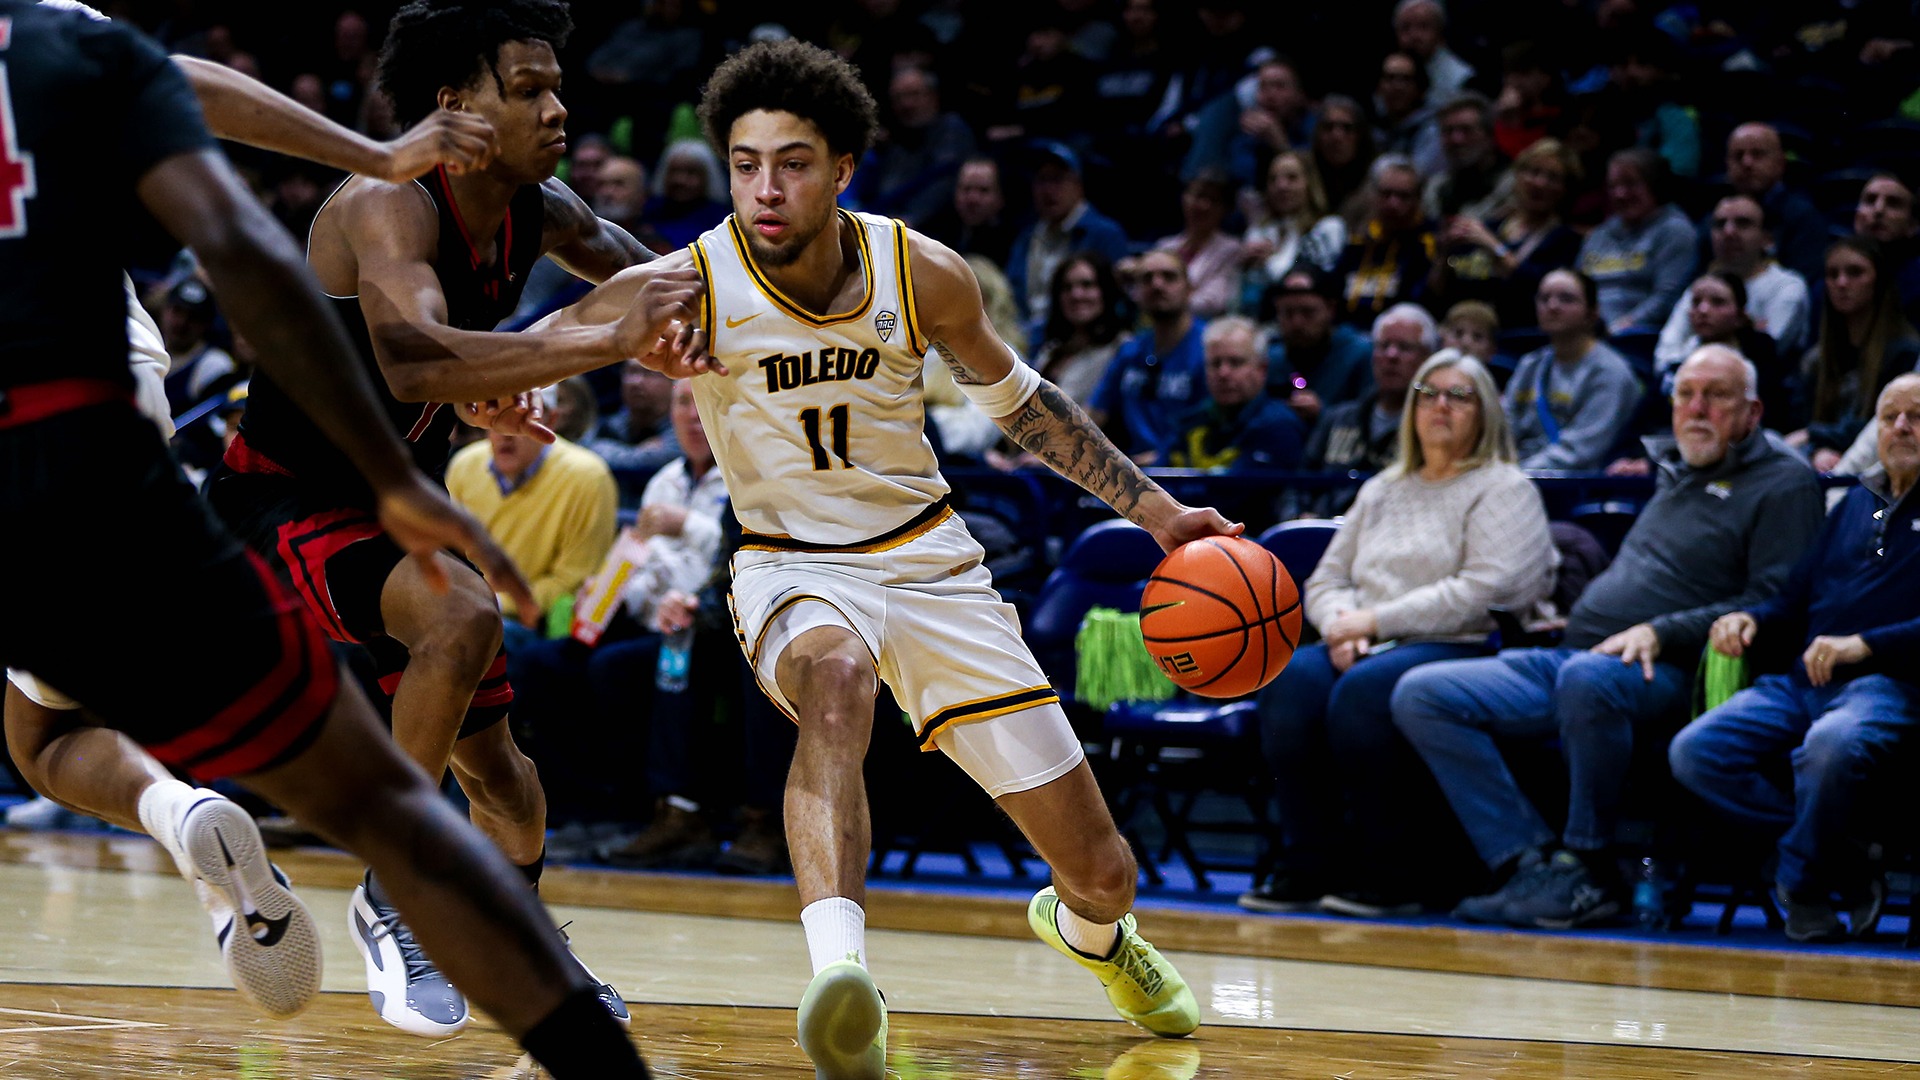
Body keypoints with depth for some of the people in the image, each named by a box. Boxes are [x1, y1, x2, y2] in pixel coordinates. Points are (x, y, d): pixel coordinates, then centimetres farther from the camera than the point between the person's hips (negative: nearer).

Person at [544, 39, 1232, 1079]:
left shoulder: (922, 273, -11)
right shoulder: (690, 289, -19)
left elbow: (1016, 400, 7)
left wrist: (1152, 508, 7)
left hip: (929, 559, 3)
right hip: (793, 568, -3)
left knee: (1101, 872, 5)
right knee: (836, 676, -43)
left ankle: (1086, 931, 44)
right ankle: (838, 977, -56)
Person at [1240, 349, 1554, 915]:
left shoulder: (1503, 489, 5)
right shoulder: (1380, 491, 26)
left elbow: (1485, 590, -10)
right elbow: (1326, 579, 23)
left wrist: (1377, 621, -11)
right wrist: (1343, 625, -3)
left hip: (1464, 649, -6)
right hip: (1368, 649, 6)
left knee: (1364, 689, -36)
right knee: (1290, 677, -27)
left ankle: (1398, 872, -25)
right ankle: (1311, 862, -22)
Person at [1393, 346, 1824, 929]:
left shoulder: (1784, 481, 4)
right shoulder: (1671, 470, 27)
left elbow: (1776, 604, -8)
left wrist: (1660, 633, -16)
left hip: (1663, 675, -8)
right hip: (1569, 656, 8)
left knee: (1588, 679, -43)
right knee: (1421, 695, -11)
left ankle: (1587, 869, -25)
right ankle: (1534, 863, -22)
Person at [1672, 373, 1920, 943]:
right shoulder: (1857, 502, 27)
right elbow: (1797, 600, 28)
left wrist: (1866, 645, -19)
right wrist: (1749, 619, 6)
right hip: (1803, 681, 7)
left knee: (1832, 746, -41)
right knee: (1693, 752, -17)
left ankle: (1803, 885, -12)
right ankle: (1847, 862, -13)